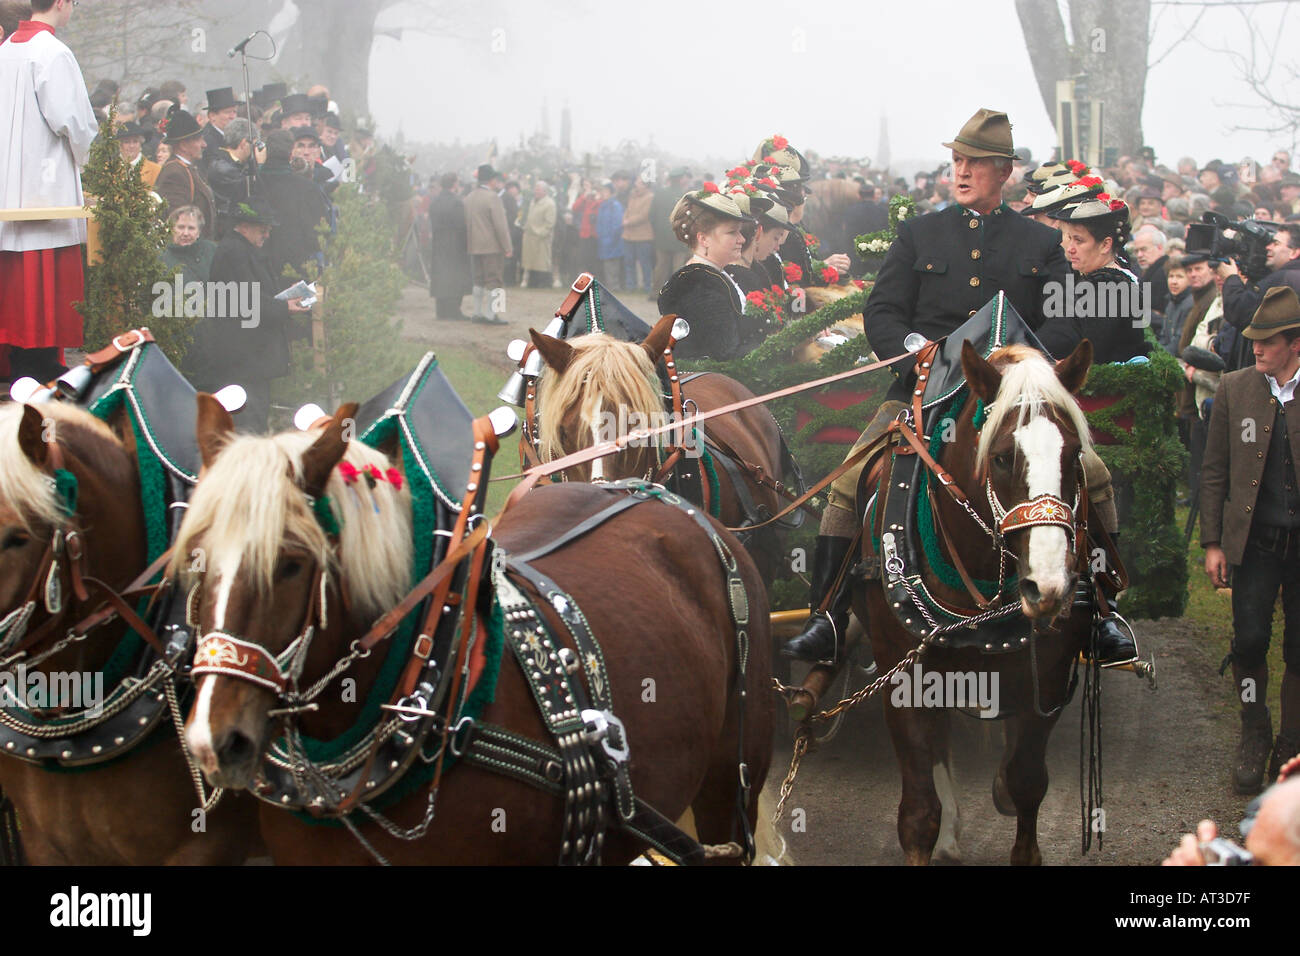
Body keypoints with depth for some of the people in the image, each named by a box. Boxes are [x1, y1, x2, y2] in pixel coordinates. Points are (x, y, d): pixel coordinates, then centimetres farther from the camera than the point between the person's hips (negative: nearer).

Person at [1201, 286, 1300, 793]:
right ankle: (1254, 737, 16)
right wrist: (1213, 542, 4)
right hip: (1254, 541, 1)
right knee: (1249, 640, -5)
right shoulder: (1235, 389, 3)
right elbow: (1214, 470, 8)